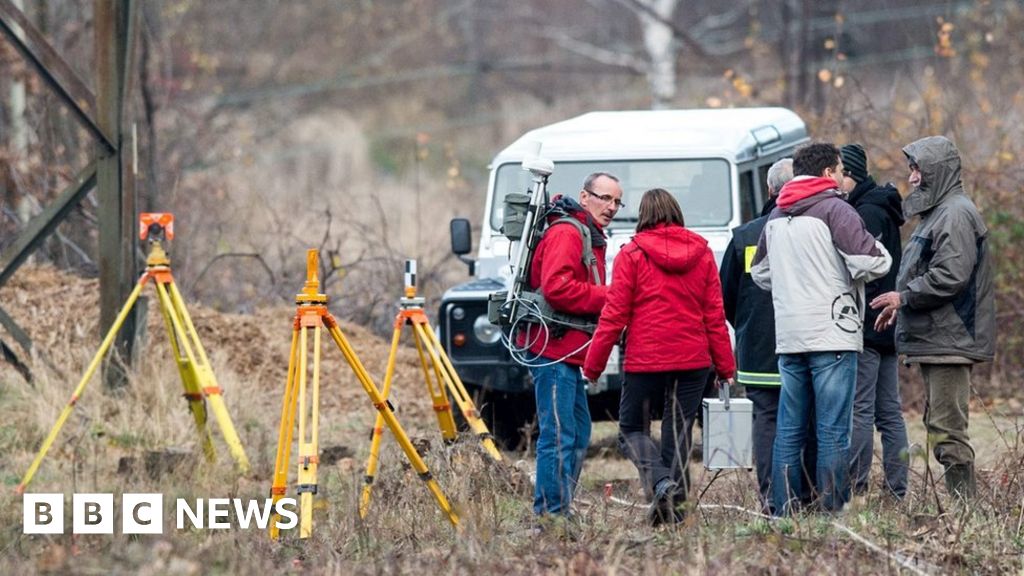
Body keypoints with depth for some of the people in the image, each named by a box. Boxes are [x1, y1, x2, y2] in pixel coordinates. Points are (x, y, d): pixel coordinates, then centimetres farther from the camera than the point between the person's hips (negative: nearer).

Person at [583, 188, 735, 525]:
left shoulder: (632, 255, -5)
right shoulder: (702, 254, 5)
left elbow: (614, 316, -5)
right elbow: (715, 316, 6)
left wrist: (593, 365, 2)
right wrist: (725, 367, 12)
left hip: (645, 360, -3)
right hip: (693, 359, 3)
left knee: (632, 429, 9)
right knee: (679, 432, 10)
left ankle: (661, 483, -16)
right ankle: (675, 503, 7)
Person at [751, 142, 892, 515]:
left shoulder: (776, 216, 15)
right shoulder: (833, 209, -8)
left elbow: (760, 271, 28)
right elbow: (874, 262, -16)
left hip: (788, 337, 7)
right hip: (831, 335, -7)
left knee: (789, 431, 10)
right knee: (833, 431, -5)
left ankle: (783, 511, 9)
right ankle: (832, 511, -7)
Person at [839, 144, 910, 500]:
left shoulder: (866, 213, -13)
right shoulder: (882, 210, 18)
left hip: (866, 326, -10)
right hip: (888, 325, 10)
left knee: (859, 410, -9)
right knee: (889, 413, 10)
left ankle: (855, 489, -9)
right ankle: (898, 491, 11)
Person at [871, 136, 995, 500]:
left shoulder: (956, 214, -14)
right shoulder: (936, 213, 20)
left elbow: (950, 276, -23)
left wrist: (904, 297, -14)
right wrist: (901, 305, 15)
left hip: (949, 342, -11)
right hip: (934, 340, 11)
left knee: (948, 428, -11)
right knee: (939, 425, 12)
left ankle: (963, 501, -10)